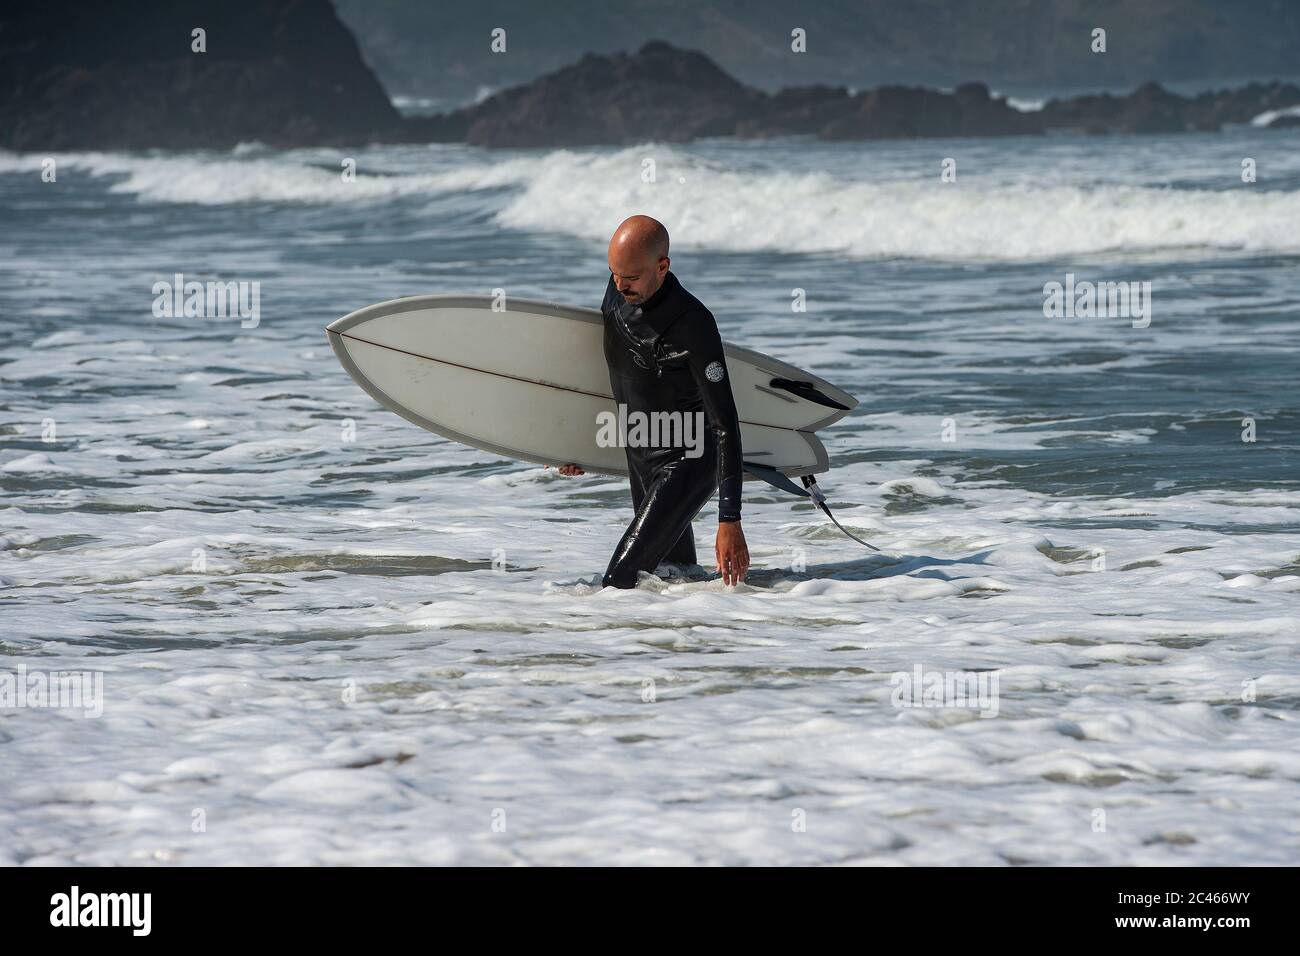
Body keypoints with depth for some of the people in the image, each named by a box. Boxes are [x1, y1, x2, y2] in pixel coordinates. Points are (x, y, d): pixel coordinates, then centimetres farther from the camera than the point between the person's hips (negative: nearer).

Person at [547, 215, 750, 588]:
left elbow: (724, 424, -25)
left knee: (619, 583, -18)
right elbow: (604, 360, 15)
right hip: (640, 455, 8)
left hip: (686, 462, -8)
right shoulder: (619, 292, -5)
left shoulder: (693, 325, -26)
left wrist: (730, 520, -29)